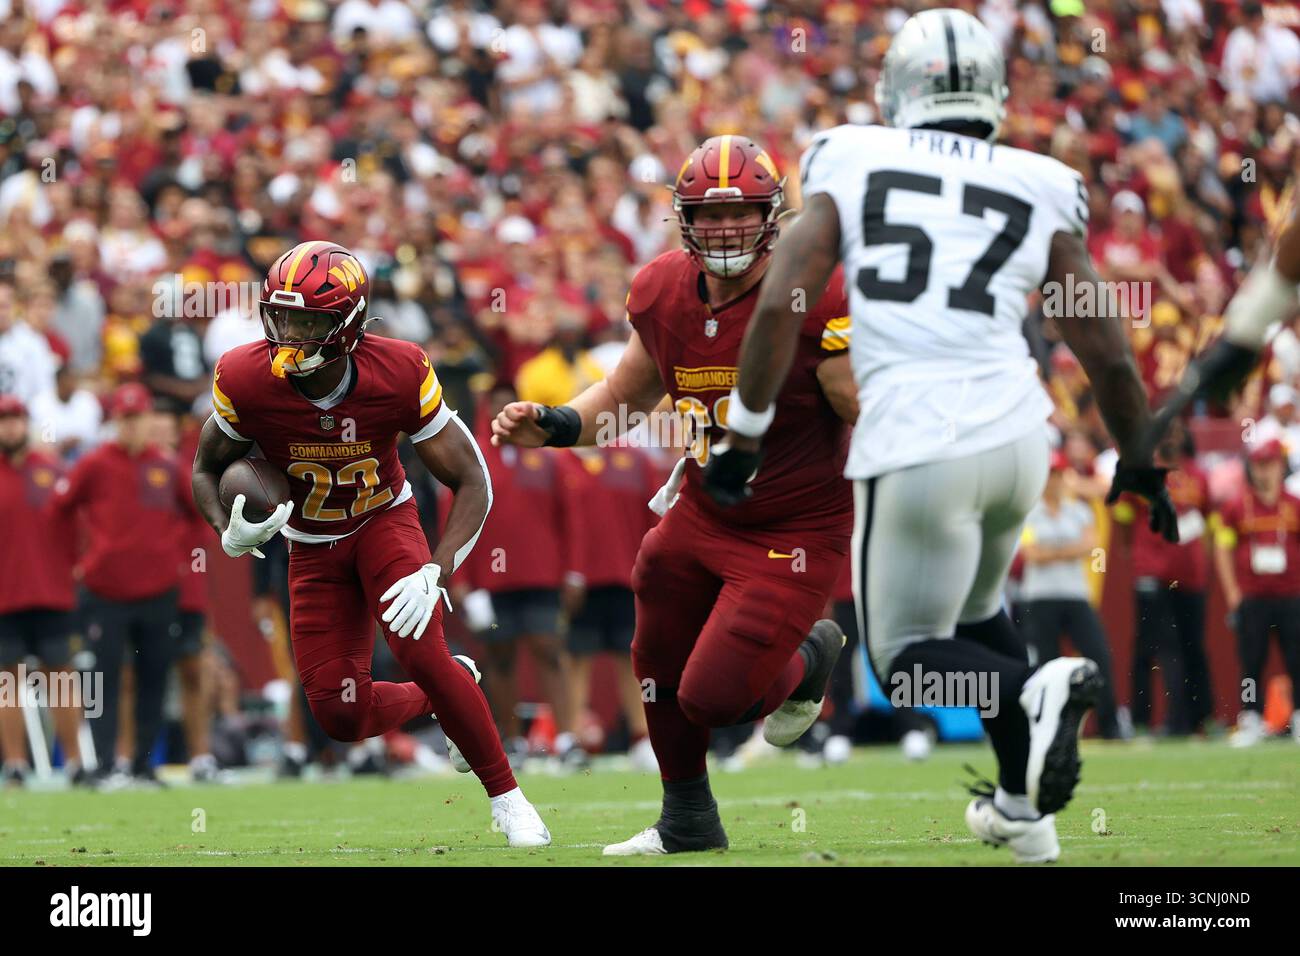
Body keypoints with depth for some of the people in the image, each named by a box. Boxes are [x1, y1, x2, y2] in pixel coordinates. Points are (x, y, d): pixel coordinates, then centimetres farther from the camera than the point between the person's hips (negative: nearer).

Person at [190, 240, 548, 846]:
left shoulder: (399, 375, -27)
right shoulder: (246, 381, -24)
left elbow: (472, 483, -19)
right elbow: (207, 469, -4)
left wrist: (436, 572, -34)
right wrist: (230, 534, -26)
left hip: (385, 519, -2)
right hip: (312, 545, 2)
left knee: (420, 652, -26)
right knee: (340, 715, -7)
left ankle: (506, 796, -9)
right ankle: (452, 690, 25)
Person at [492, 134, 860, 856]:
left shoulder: (814, 301, -22)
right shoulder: (663, 292, -4)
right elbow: (626, 395, 13)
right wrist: (553, 427, -3)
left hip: (793, 536, -6)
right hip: (700, 516, 6)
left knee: (713, 697, -11)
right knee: (661, 678, 16)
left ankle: (808, 660, 23)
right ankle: (686, 823, 39)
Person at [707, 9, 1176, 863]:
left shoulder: (851, 167, 5)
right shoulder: (1039, 194, 8)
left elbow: (779, 306, -4)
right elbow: (1109, 357, 9)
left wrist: (746, 435, 5)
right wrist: (1140, 465, 25)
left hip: (916, 450, -3)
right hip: (1017, 435, 3)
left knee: (910, 650, 12)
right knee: (973, 607, 29)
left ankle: (1037, 691, -18)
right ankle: (1025, 808, 25)